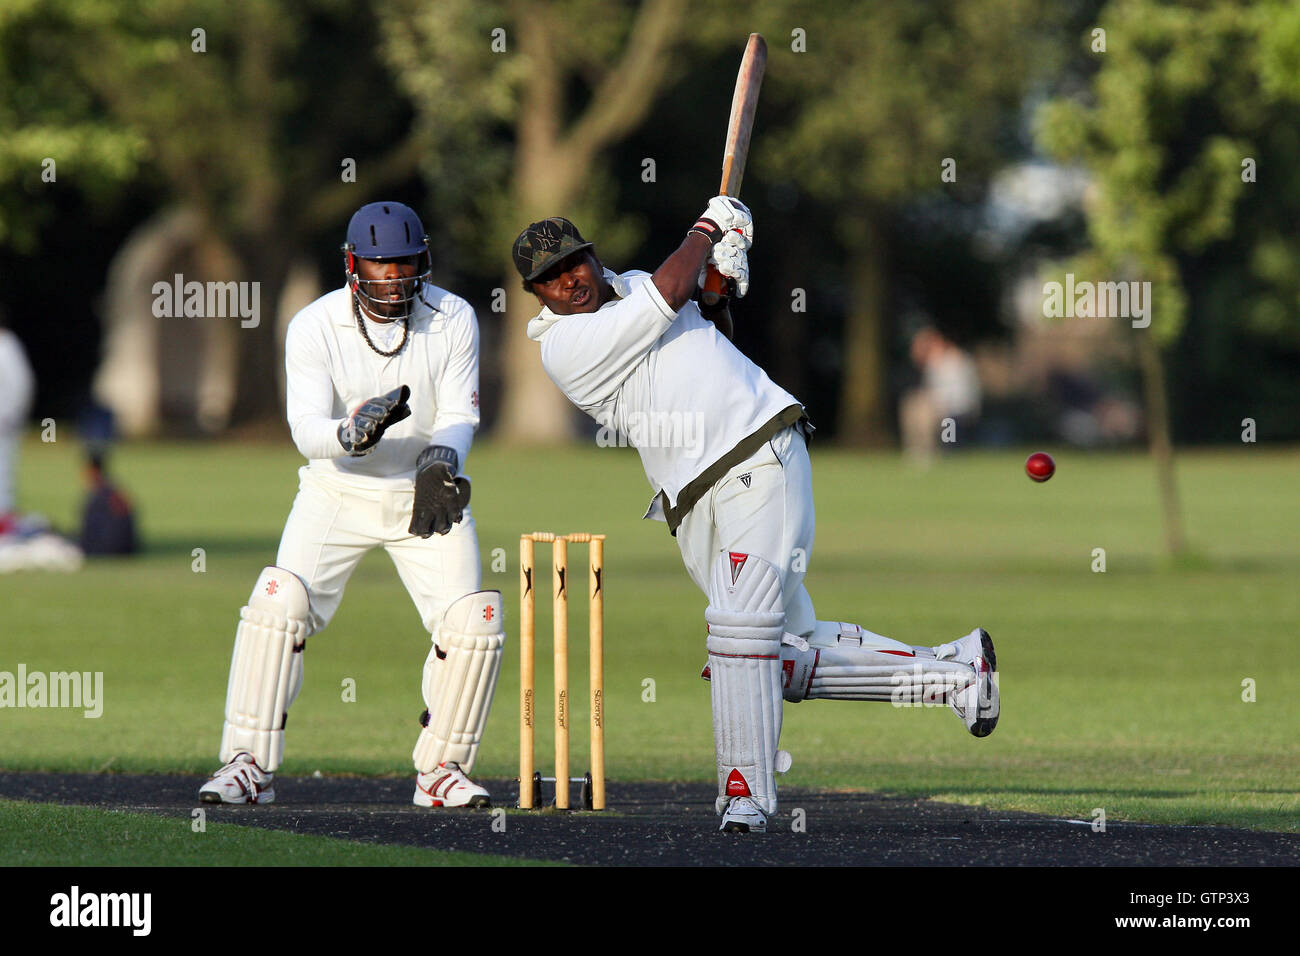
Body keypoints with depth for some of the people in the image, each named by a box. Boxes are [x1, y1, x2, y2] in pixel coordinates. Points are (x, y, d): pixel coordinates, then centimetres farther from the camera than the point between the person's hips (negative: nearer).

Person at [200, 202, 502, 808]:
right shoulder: (315, 326, -14)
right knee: (279, 603, -21)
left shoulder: (454, 320, -8)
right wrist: (353, 433, -44)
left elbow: (459, 417, -9)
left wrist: (443, 459, -31)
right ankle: (249, 765, -12)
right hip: (338, 492, -2)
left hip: (426, 496, 2)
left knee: (473, 622, -13)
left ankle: (440, 769, 5)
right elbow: (307, 431, -22)